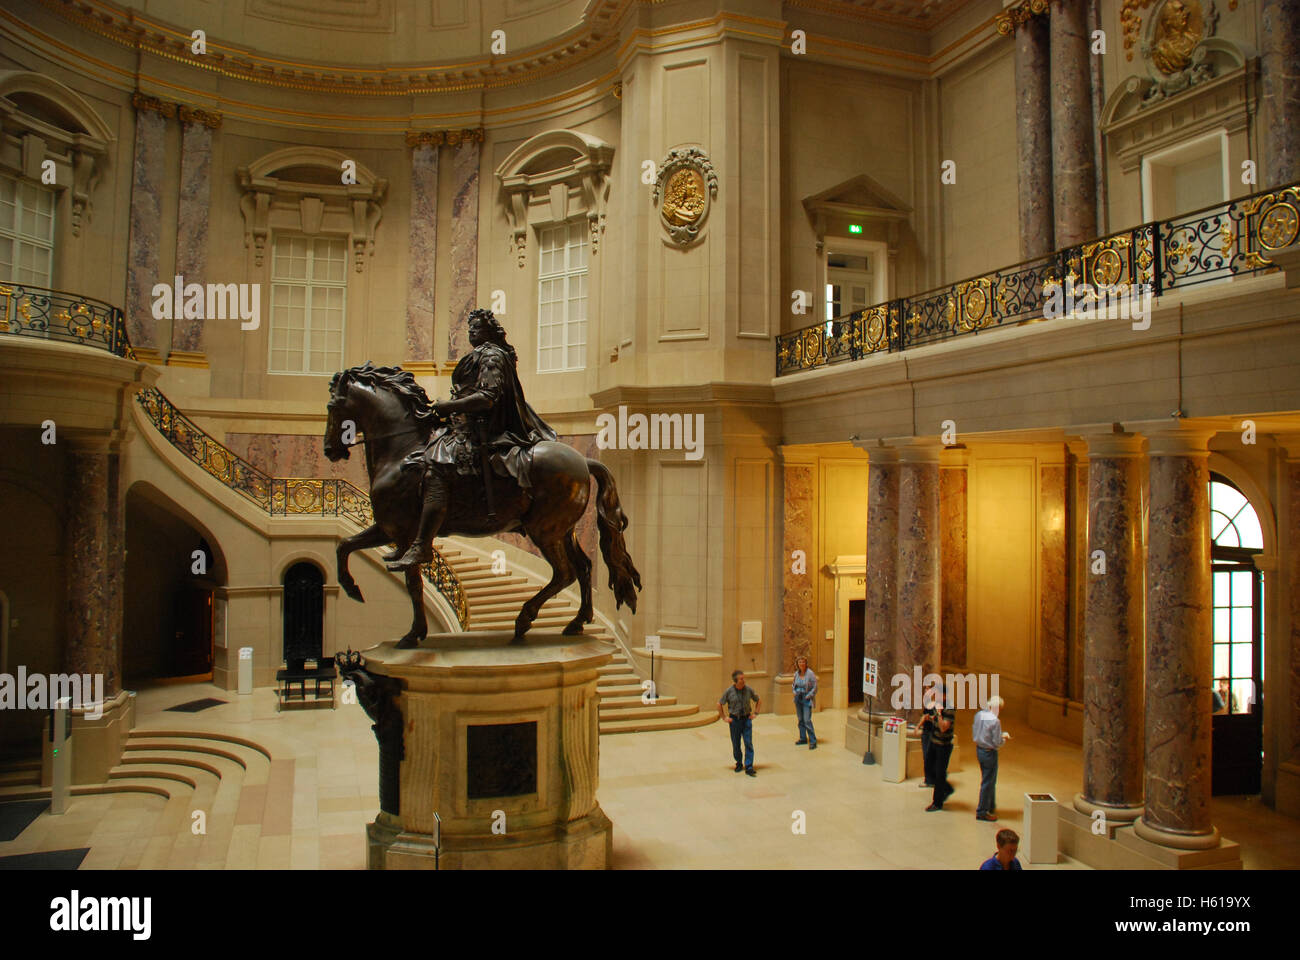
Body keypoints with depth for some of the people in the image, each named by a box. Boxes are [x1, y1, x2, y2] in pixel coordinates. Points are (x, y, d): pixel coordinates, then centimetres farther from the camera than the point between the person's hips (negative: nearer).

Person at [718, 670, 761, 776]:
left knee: (748, 743, -7)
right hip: (734, 719, 0)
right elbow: (719, 704, 3)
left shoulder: (749, 690, -4)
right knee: (736, 744, 8)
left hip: (746, 719, 1)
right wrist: (724, 717, -1)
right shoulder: (729, 691, -9)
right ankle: (739, 764, 28)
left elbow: (757, 700, 14)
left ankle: (749, 768, -5)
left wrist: (755, 713, 6)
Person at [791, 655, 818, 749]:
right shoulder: (796, 673, 6)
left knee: (807, 720, -12)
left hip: (806, 699, -6)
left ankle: (813, 741, -7)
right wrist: (795, 692, 6)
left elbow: (815, 687, -9)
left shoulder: (810, 674, -12)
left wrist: (808, 696, -14)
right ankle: (803, 738, 24)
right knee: (800, 720, 12)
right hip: (798, 698, 6)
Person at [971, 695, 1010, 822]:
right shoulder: (995, 721, -23)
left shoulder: (978, 715, 0)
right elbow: (997, 743, -20)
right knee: (988, 782, 4)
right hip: (990, 753, -8)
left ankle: (991, 806, 38)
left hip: (979, 749, 8)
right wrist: (1004, 737, 0)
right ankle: (982, 812, 13)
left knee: (989, 780, 24)